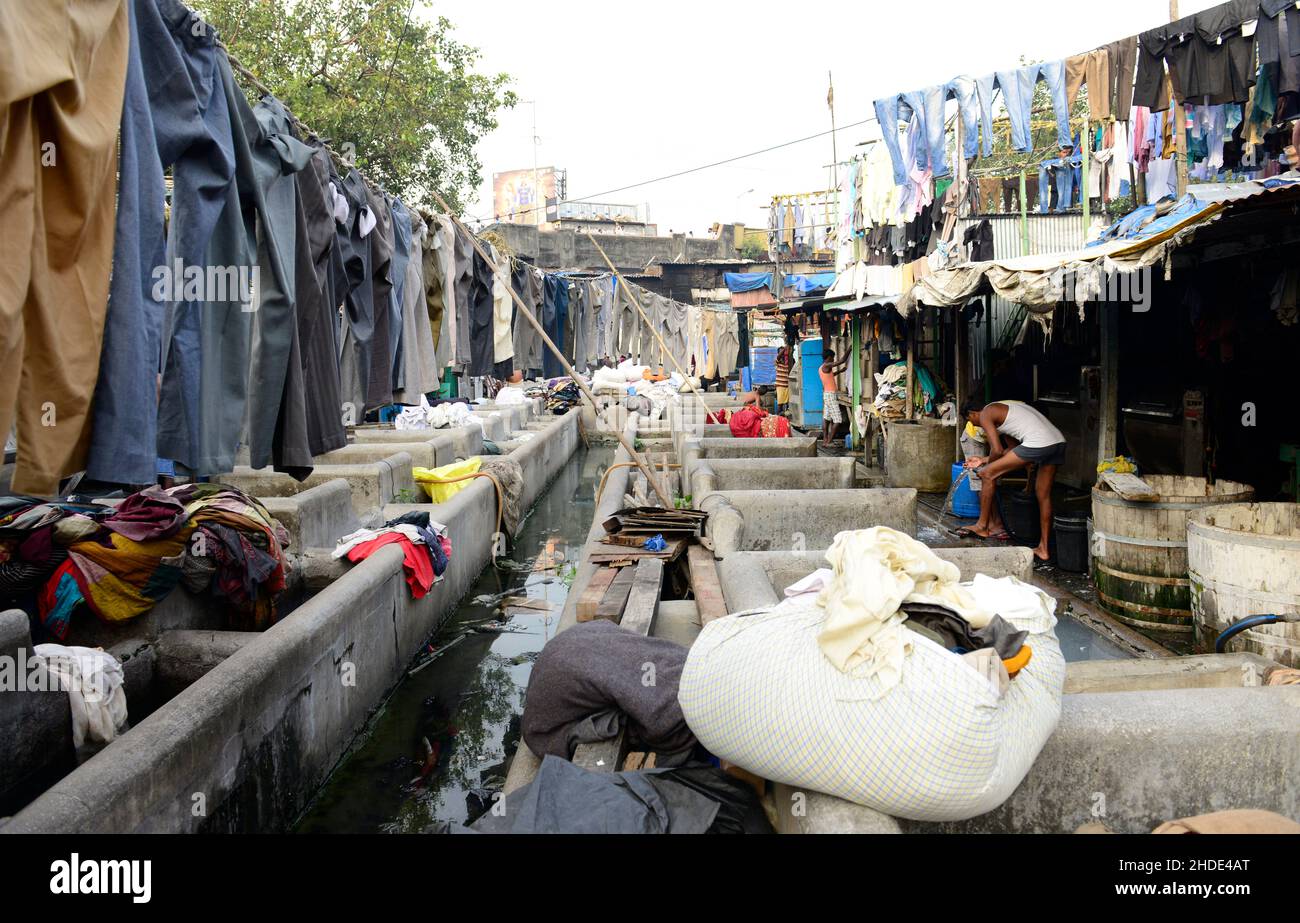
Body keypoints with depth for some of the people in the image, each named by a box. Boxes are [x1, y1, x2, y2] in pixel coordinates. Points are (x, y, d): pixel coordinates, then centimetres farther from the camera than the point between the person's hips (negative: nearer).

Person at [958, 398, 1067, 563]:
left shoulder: (985, 415, 5)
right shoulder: (1001, 409, 32)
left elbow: (997, 450, -3)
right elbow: (1014, 449, 32)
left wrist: (987, 465, 16)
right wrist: (984, 460, 36)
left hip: (1038, 444, -9)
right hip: (1059, 441, 9)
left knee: (988, 474, 3)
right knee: (1044, 495, 17)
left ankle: (983, 526, 12)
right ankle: (1043, 549, 21)